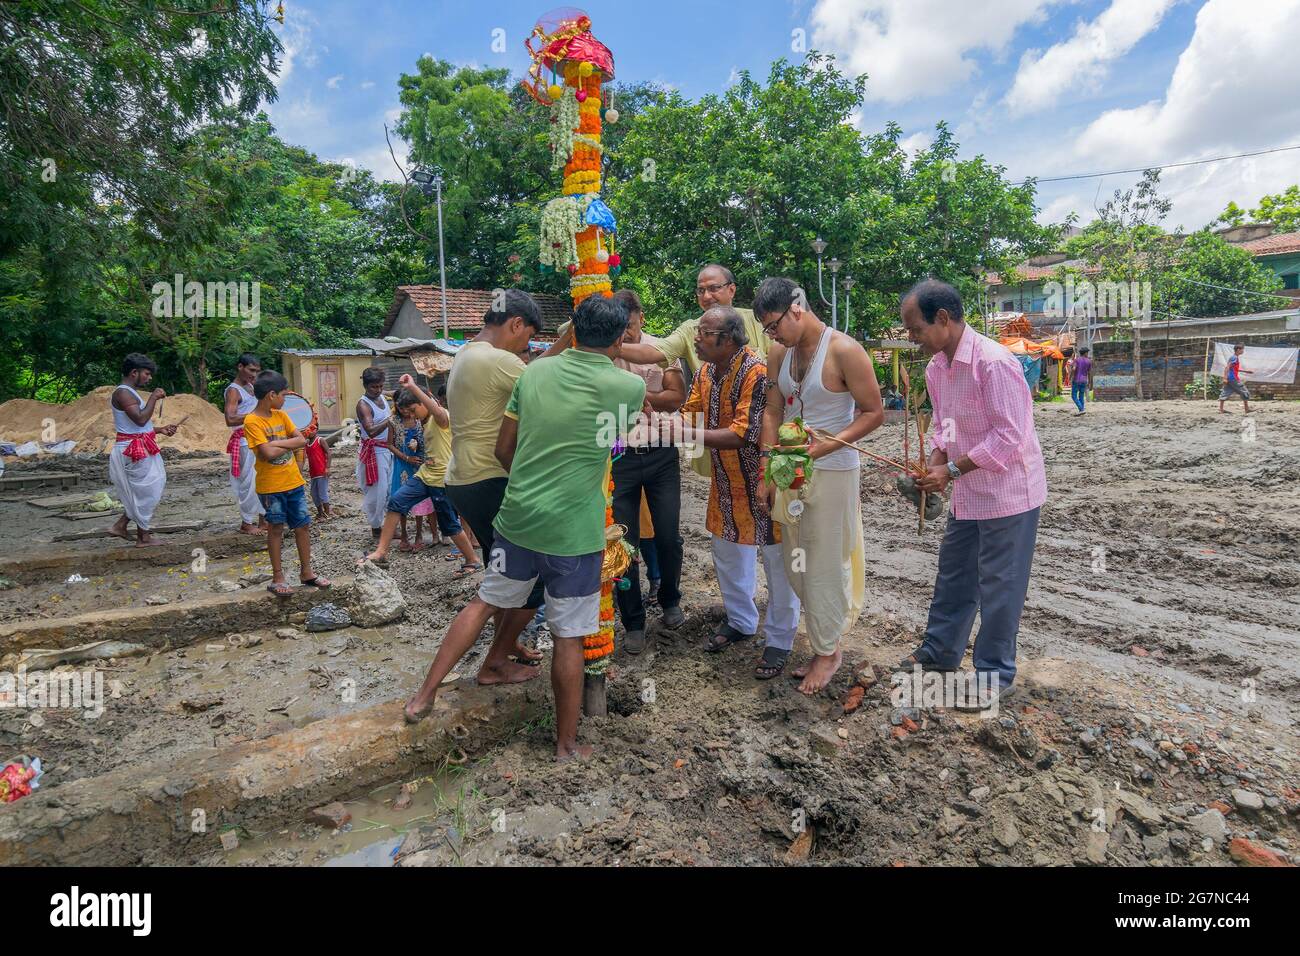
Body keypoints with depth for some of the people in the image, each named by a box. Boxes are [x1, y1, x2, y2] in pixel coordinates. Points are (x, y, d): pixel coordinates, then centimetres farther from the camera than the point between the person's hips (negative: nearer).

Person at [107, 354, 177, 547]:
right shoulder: (122, 393, -15)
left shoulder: (130, 393, 16)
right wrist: (153, 398, -18)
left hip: (141, 448, 10)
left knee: (143, 490, 18)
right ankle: (143, 537, 10)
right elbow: (140, 419, -27)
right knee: (146, 490, 0)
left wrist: (160, 430, 14)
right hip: (134, 450, -10)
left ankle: (120, 525, 20)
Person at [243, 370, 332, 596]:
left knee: (303, 525, 10)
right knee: (276, 528, 5)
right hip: (270, 486, -6)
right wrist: (290, 445, -9)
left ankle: (306, 572, 22)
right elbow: (268, 453, -25)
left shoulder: (281, 416, 5)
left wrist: (276, 443, -15)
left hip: (294, 482, 6)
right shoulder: (252, 421, -15)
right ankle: (277, 577, 17)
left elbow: (302, 440, -3)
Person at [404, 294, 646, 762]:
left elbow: (503, 448, 7)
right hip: (575, 533, -3)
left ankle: (424, 695, 28)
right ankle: (567, 743, 24)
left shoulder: (535, 371, 2)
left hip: (517, 518, 4)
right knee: (569, 638, 9)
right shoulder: (629, 386, -7)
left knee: (484, 602, 23)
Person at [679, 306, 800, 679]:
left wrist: (684, 434, -31)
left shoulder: (756, 372, -26)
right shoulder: (706, 370, 1)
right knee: (727, 556, 21)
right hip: (726, 483, 8)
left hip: (763, 482, -8)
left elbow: (742, 435, -31)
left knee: (776, 563, 6)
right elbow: (689, 414, 5)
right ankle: (741, 621, 42)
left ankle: (780, 641, 22)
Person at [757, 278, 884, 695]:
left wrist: (824, 446, -21)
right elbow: (773, 412, 8)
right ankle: (824, 637, 30)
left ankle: (828, 651, 22)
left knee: (824, 566, 3)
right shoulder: (779, 353, 5)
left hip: (831, 472, -6)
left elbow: (874, 412, -11)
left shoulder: (844, 351, -14)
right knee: (795, 563, 12)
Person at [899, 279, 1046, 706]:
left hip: (1007, 492, -8)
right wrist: (935, 463, -4)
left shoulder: (993, 362, -24)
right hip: (967, 493, 8)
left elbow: (1009, 436, -25)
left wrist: (951, 471, -24)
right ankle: (940, 651, 35)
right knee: (954, 573, 19)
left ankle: (994, 674, 20)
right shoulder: (936, 367, 3)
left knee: (999, 585, 4)